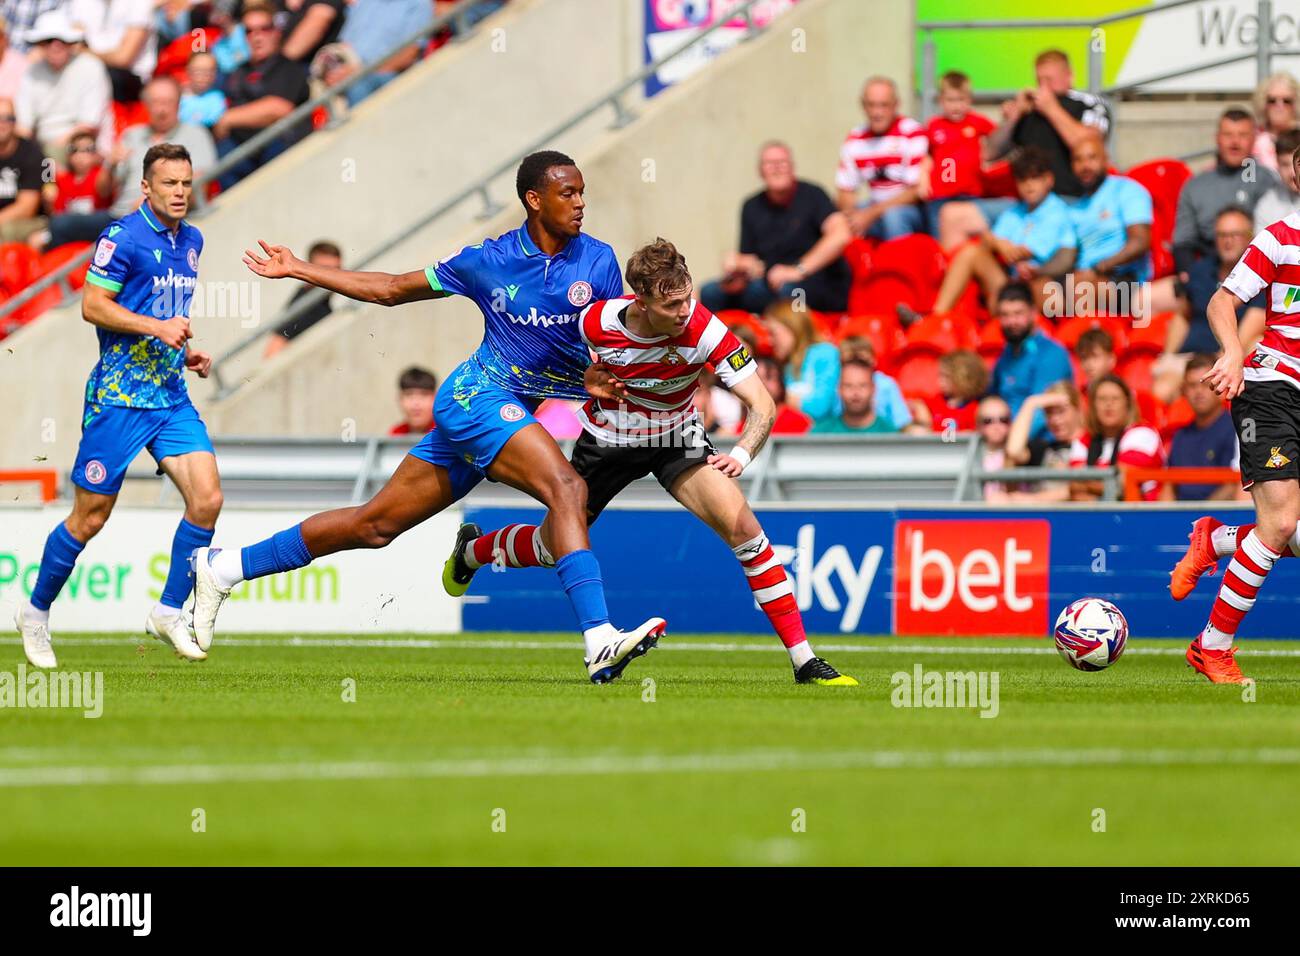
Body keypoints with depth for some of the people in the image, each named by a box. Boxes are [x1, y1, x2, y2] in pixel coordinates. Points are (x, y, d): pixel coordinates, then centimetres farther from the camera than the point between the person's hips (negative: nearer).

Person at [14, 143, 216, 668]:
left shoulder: (191, 241, 13)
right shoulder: (124, 237, -12)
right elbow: (92, 305, -16)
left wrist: (184, 351, 12)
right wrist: (157, 328, -23)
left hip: (172, 397, 7)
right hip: (119, 395, -7)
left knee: (206, 499, -8)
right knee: (91, 517, 0)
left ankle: (169, 611, 6)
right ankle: (35, 613, 19)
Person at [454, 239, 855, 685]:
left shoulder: (703, 330, -31)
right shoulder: (595, 321, -25)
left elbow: (762, 405, -33)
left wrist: (741, 455, -49)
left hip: (677, 439, -1)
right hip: (607, 441, 1)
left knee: (741, 526, -22)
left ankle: (804, 661, -17)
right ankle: (472, 550, 49)